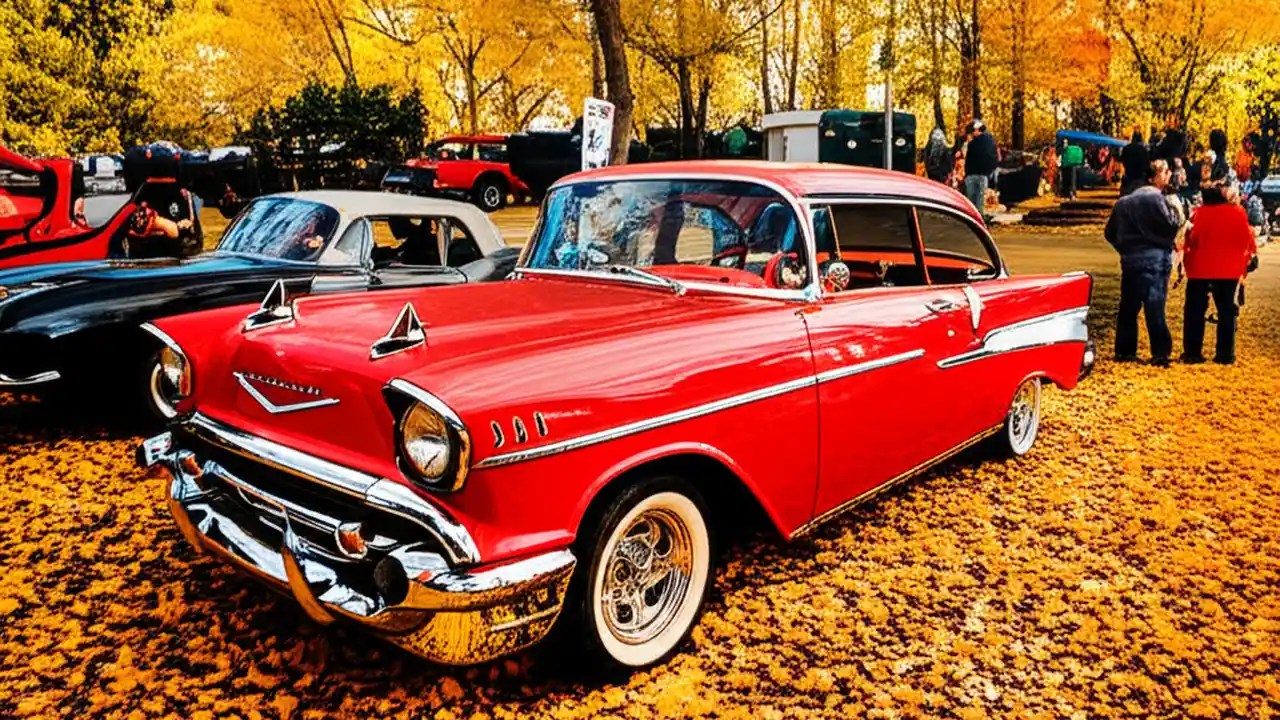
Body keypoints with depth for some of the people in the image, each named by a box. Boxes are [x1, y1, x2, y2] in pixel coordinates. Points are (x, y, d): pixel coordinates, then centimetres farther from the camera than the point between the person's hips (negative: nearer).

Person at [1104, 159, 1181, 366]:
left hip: (1130, 258, 7)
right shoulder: (1155, 197, -10)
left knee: (1129, 305, 11)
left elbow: (1111, 232, 15)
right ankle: (1160, 353, -8)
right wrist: (1173, 210, 4)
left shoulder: (1125, 201, 14)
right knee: (1155, 306, -8)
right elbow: (1171, 225, -13)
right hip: (1153, 258, -7)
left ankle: (1124, 351, 14)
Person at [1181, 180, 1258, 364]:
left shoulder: (1200, 213, -2)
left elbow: (1191, 239, -3)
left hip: (1200, 269, 0)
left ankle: (1192, 353, 3)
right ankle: (1225, 354, 7)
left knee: (1195, 311, 6)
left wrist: (1188, 262, 7)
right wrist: (1245, 261, 15)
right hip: (1229, 271, 0)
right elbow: (1247, 239, 1)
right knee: (1227, 311, 9)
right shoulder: (1238, 213, -2)